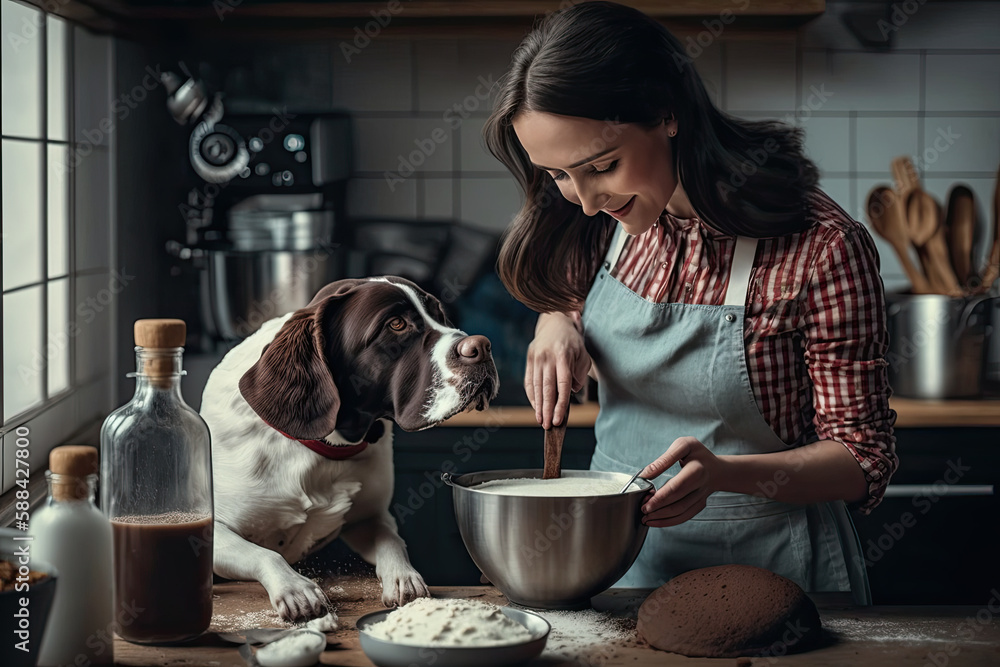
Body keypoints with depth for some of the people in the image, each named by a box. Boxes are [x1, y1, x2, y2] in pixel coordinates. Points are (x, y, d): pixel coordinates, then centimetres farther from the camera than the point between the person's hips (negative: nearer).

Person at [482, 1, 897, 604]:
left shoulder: (820, 249, -22)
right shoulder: (605, 219, -6)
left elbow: (864, 459, -15)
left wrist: (723, 473, -33)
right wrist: (556, 325, -9)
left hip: (760, 560, -4)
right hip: (615, 545, 5)